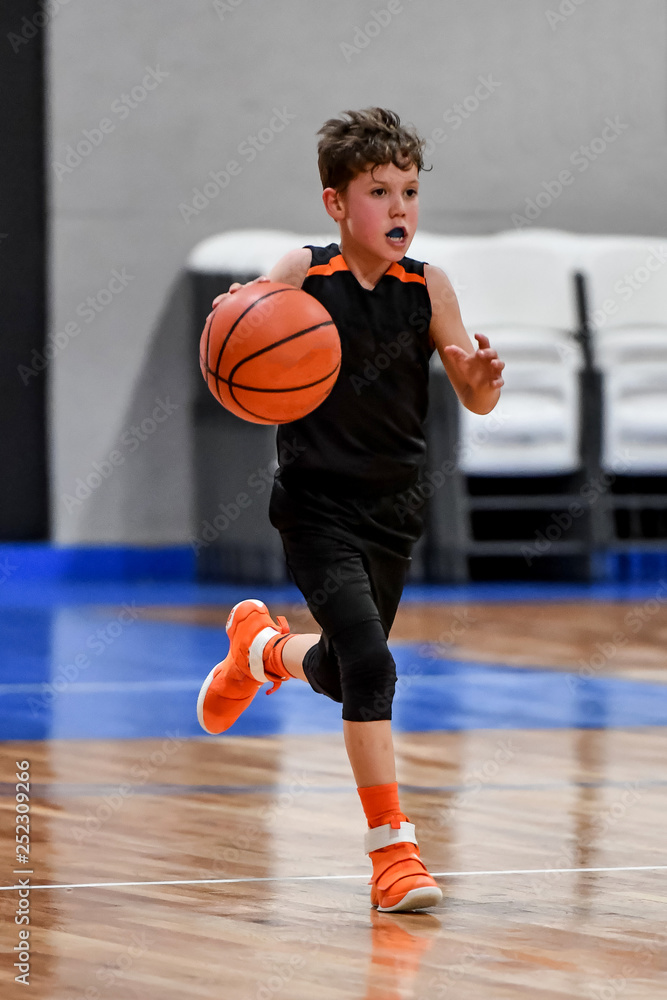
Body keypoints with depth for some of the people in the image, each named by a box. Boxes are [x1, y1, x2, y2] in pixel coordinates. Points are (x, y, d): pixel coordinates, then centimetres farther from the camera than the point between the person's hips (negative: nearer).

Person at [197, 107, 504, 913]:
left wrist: (483, 377, -26)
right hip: (316, 506, -4)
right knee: (370, 664, -19)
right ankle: (392, 850, -12)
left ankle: (262, 647, 51)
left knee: (344, 673, 17)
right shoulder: (302, 274, -11)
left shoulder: (427, 287, -3)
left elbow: (475, 401, -2)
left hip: (391, 511, 4)